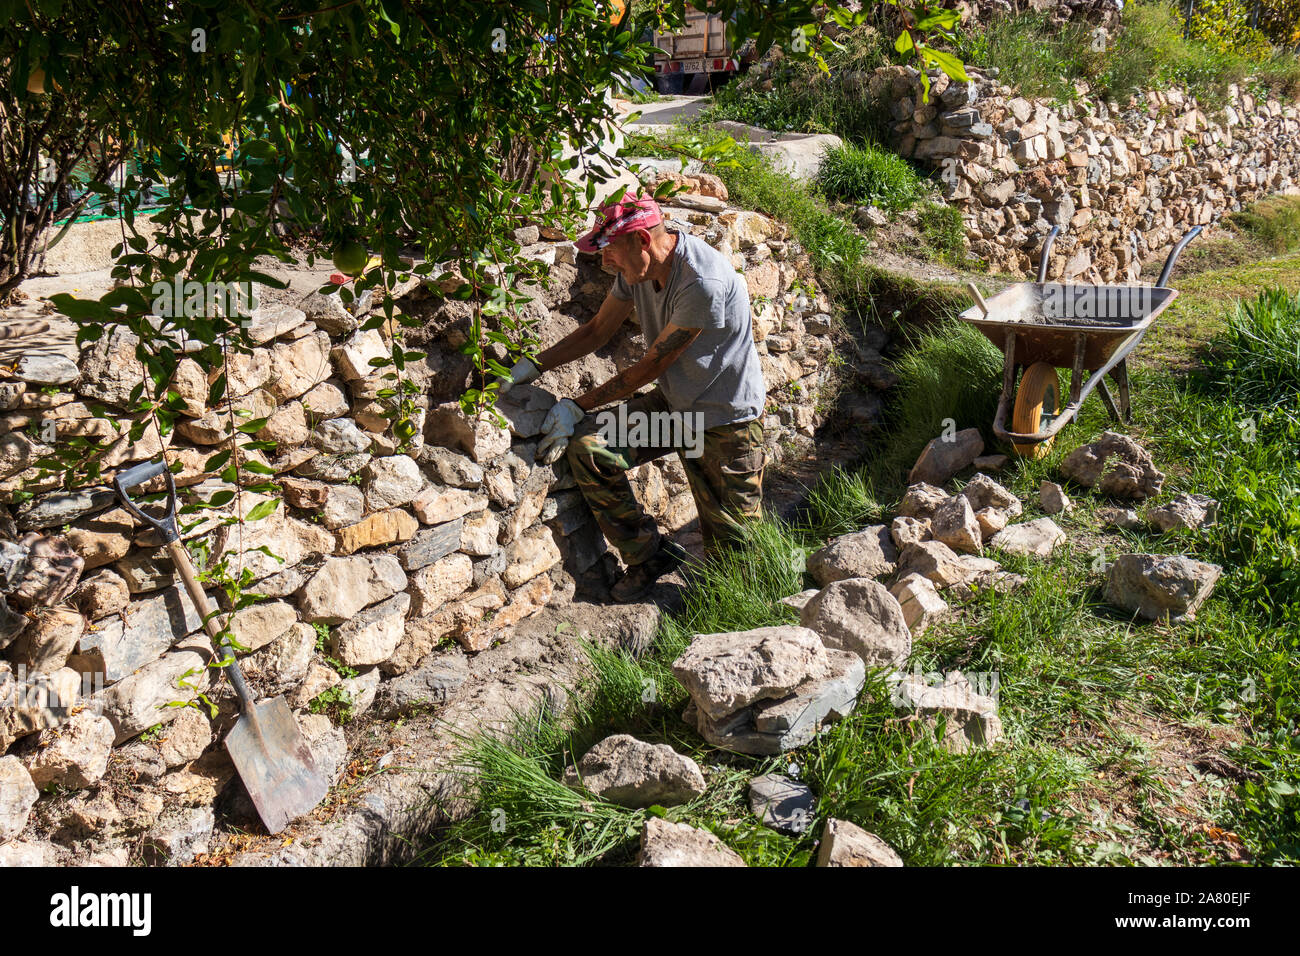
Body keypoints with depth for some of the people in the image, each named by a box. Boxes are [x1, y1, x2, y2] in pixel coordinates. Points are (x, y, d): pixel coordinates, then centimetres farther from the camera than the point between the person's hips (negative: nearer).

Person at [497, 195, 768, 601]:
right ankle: (649, 555, 0)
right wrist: (532, 366, 0)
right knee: (587, 446, -15)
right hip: (672, 403, 7)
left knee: (731, 547, -2)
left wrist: (579, 405, -16)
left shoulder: (704, 283, -30)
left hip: (726, 417, -6)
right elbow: (598, 329, 9)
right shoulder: (638, 265, -5)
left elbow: (651, 366, -22)